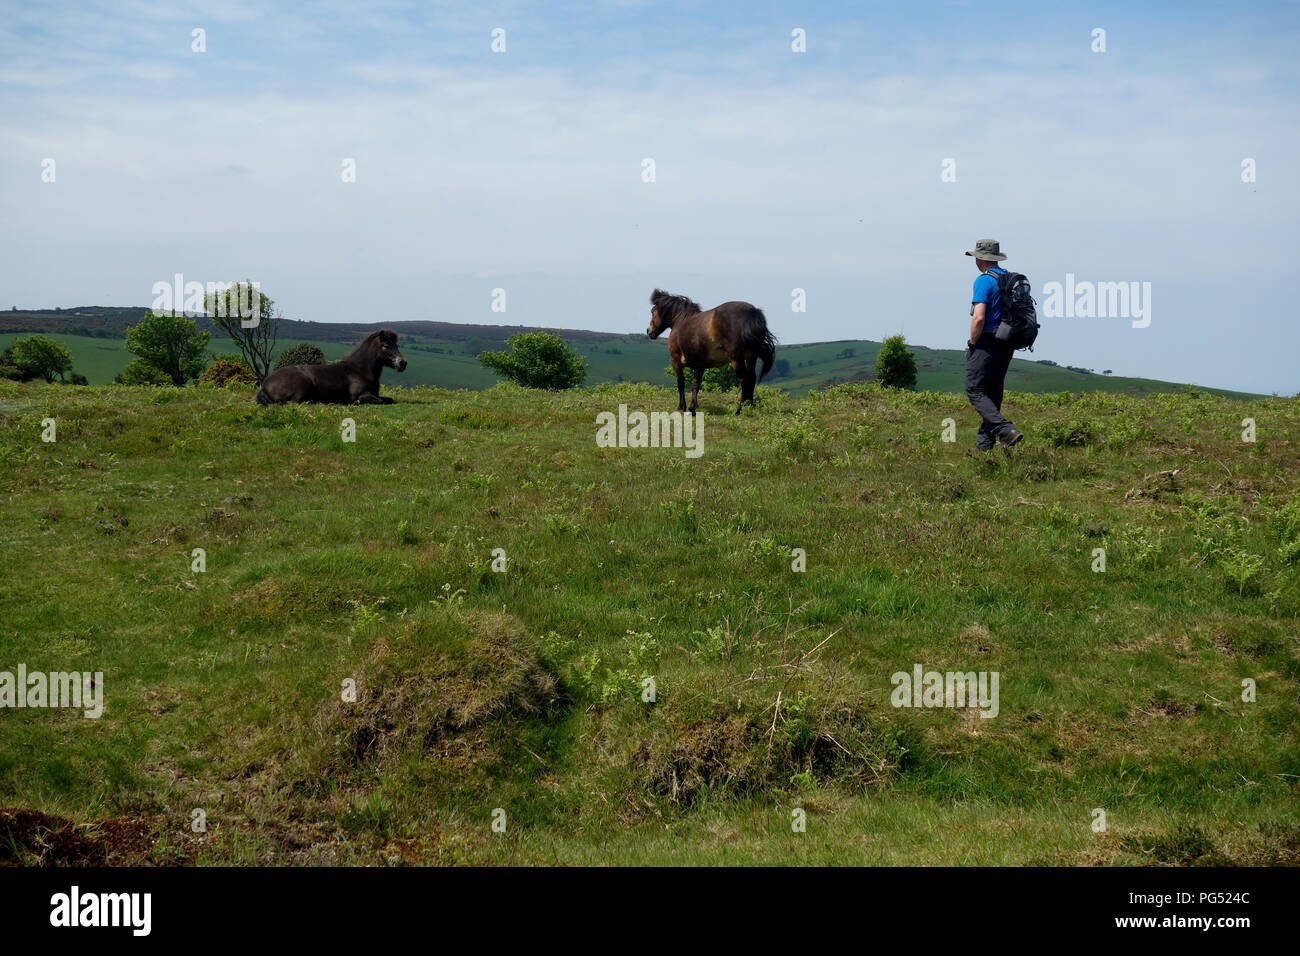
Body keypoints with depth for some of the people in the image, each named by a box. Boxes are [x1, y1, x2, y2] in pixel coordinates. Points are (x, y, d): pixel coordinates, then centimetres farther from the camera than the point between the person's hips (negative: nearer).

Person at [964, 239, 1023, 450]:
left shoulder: (984, 281, -13)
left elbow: (979, 317, -22)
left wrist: (972, 343, -9)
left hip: (986, 345, -8)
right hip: (1007, 345, 8)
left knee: (975, 391, -6)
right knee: (993, 393, 13)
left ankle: (1006, 430, -22)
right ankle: (985, 443, 13)